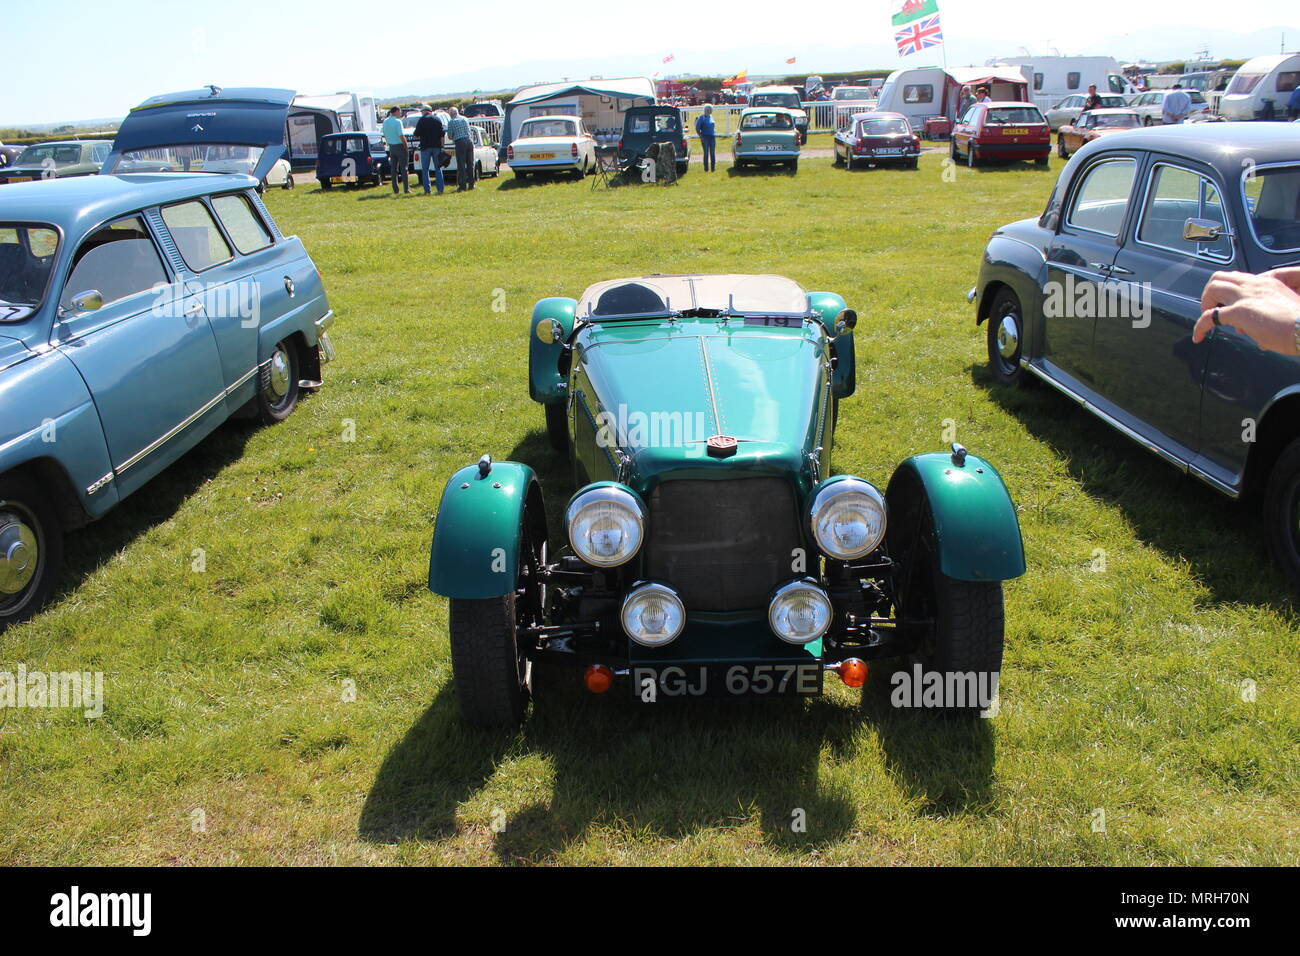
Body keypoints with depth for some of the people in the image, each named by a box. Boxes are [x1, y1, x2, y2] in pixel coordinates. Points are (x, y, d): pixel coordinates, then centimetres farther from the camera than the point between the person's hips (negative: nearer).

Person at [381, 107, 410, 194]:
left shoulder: (385, 122, 7)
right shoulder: (397, 122, -15)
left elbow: (384, 134, 14)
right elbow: (401, 136, -20)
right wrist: (406, 147, -12)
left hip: (391, 147, 7)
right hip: (400, 146, -7)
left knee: (393, 168, 9)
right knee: (404, 168, -1)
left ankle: (395, 189, 9)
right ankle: (406, 188, -2)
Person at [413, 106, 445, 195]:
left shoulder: (422, 119, -4)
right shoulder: (438, 119, 9)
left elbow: (416, 135, -6)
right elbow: (442, 135, 9)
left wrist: (419, 136, 15)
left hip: (425, 147, -4)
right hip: (437, 146, 4)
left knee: (425, 169, 3)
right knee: (438, 169, 8)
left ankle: (427, 190, -2)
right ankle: (440, 189, 3)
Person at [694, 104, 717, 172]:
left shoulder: (711, 117, 15)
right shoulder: (701, 117, -3)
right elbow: (697, 128, -6)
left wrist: (715, 134, 12)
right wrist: (701, 136, -11)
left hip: (712, 137, 5)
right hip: (705, 137, -5)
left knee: (713, 153, 3)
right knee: (706, 153, -6)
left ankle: (713, 168, 8)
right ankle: (706, 169, -2)